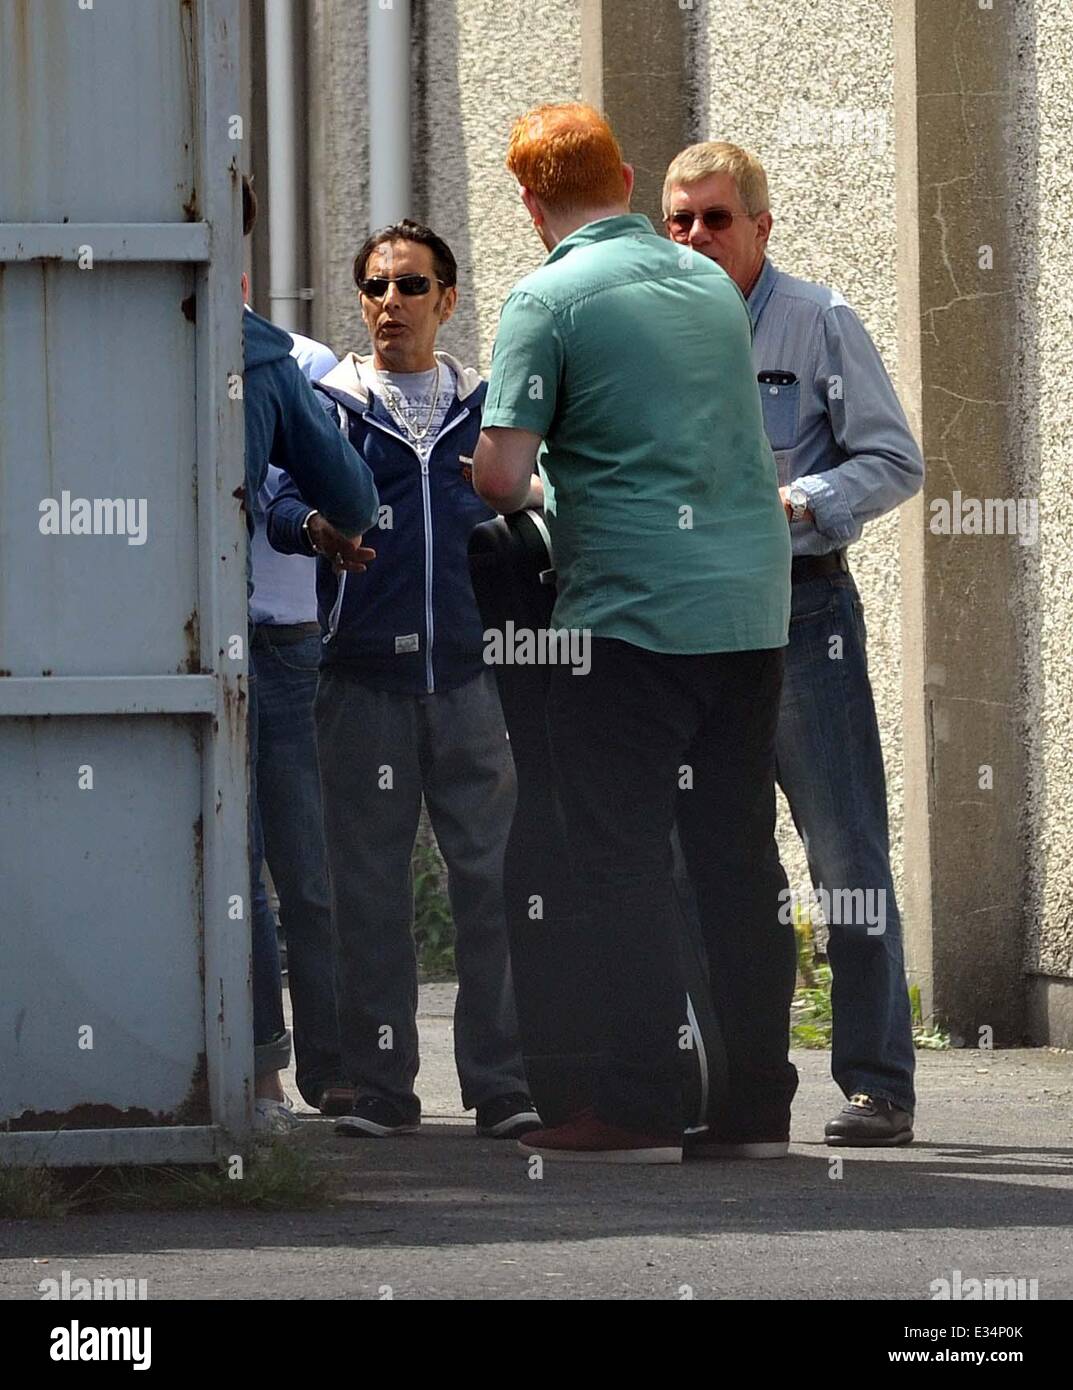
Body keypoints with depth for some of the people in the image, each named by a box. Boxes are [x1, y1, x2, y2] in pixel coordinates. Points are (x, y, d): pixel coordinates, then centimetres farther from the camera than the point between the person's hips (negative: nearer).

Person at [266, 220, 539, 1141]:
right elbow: (285, 502, -4)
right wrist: (314, 526, -27)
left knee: (493, 875, -5)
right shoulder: (330, 402, 9)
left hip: (470, 674, 1)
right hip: (364, 676, -1)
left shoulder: (485, 406, 15)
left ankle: (502, 1083, 0)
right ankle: (382, 1088, 7)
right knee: (370, 884, 1)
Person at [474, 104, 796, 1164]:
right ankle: (757, 1106, 9)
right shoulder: (712, 286, 13)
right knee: (739, 857, 9)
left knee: (622, 858, -2)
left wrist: (521, 492, 9)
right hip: (751, 605, 6)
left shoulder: (551, 299, -7)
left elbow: (499, 473, -12)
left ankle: (639, 1109, -5)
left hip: (632, 609, -6)